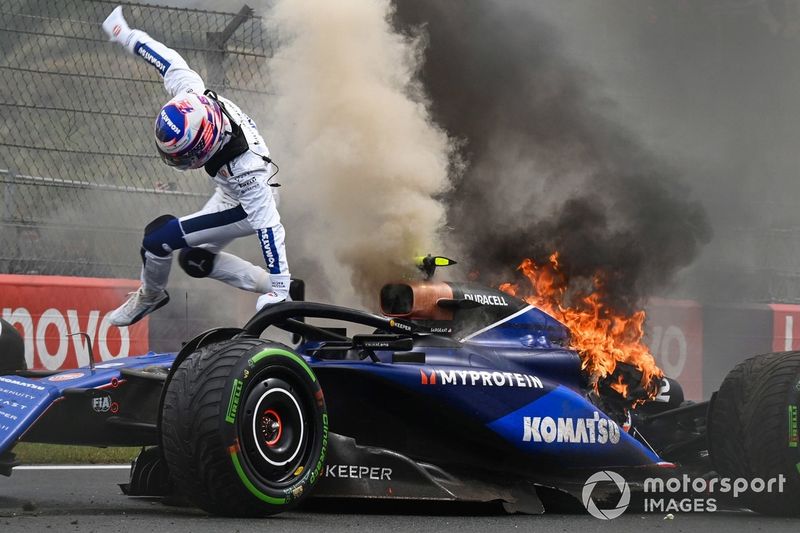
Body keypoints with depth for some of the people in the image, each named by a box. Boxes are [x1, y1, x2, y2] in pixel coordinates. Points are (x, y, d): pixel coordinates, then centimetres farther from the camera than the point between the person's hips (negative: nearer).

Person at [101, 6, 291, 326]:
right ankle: (266, 285, 18)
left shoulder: (244, 168, -43)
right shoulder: (191, 96, -27)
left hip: (246, 209, -9)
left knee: (158, 237, -11)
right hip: (229, 193, 9)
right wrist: (125, 35, 6)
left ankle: (150, 296, 19)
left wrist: (279, 288, -33)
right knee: (194, 260, 19)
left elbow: (268, 225, -36)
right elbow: (170, 63, -9)